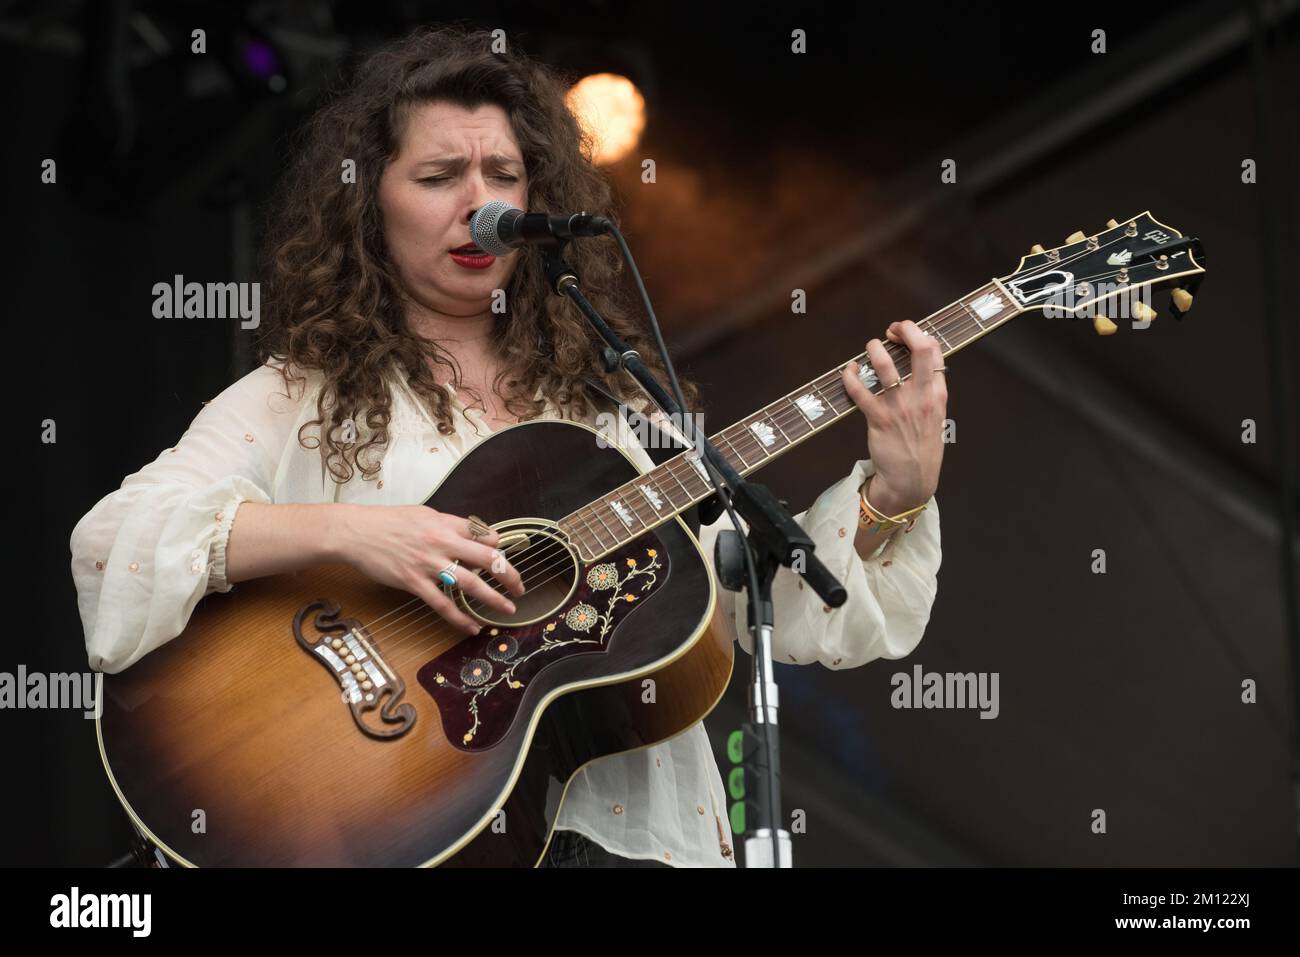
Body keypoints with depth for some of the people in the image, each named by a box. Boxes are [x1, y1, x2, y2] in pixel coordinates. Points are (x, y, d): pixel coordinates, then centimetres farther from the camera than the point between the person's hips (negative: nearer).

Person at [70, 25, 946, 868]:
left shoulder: (609, 398, 19)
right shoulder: (299, 404, 6)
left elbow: (770, 605, 15)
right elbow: (109, 546, -9)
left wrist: (895, 495, -1)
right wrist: (342, 532, -19)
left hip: (626, 824, 4)